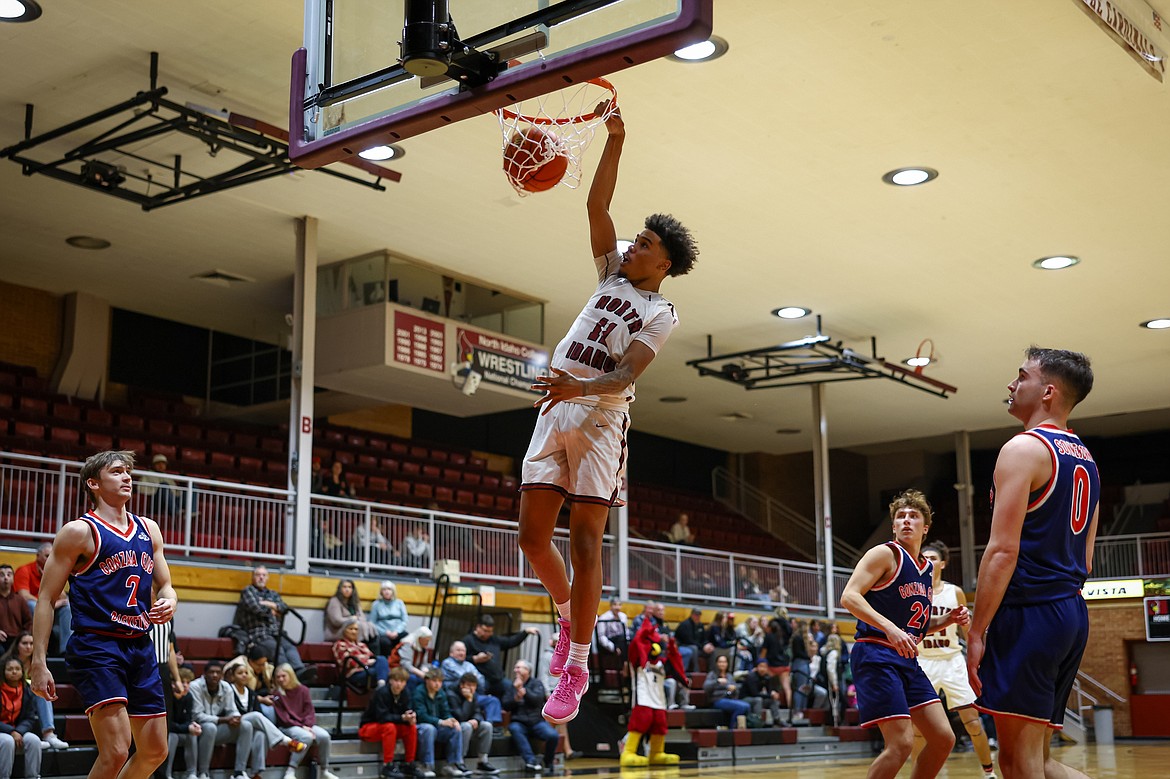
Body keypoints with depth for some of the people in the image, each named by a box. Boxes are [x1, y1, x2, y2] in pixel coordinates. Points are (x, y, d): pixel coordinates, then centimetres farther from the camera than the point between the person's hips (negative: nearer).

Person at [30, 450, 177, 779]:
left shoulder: (149, 530, 14)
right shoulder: (79, 531, -4)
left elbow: (164, 585, 22)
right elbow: (46, 598, -5)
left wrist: (169, 602, -4)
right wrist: (38, 662, -12)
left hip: (141, 647, 7)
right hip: (96, 647, -7)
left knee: (155, 751, 11)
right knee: (116, 752, -18)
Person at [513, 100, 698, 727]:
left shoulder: (662, 314, 1)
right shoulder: (613, 276, 18)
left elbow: (625, 374, -13)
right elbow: (596, 206, 10)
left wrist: (580, 387, -31)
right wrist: (615, 140, 3)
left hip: (600, 418, -5)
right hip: (555, 413, 6)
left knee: (584, 543, -7)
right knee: (532, 535, 1)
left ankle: (577, 668, 0)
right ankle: (568, 614, 26)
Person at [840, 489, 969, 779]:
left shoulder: (926, 568, 17)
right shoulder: (885, 554, -6)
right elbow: (849, 596, -19)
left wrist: (948, 619, 8)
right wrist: (890, 628, -30)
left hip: (906, 659, 8)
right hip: (876, 655, -8)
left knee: (943, 738, 4)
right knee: (901, 743, -16)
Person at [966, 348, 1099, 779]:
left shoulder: (1023, 448, -10)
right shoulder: (1085, 459, 17)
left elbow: (1003, 550, -17)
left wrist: (977, 631, -15)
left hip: (1030, 611, -9)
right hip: (1073, 613, 9)